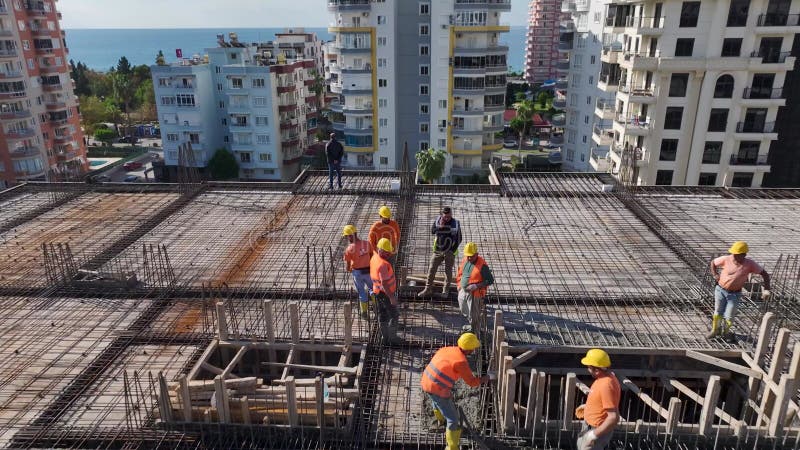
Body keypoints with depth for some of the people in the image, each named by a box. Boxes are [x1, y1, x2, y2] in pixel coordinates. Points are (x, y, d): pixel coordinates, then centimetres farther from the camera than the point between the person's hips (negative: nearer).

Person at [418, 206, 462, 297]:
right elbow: (432, 231, -12)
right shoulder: (438, 220, -1)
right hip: (438, 251, 2)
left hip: (450, 252, -1)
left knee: (448, 271, 5)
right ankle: (428, 289, 11)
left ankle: (445, 291, 19)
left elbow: (459, 239, -2)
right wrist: (440, 226, -25)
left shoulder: (456, 223, -5)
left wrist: (453, 250, -8)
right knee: (432, 269, 1)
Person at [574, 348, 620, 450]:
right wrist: (587, 406, 19)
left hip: (598, 430, -10)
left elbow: (614, 417, -34)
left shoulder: (606, 385, -34)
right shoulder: (606, 376, -4)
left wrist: (595, 434, -29)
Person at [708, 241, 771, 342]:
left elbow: (764, 274, -8)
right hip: (720, 290, 0)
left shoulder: (750, 264, -16)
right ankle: (715, 330, 34)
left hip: (735, 294, 0)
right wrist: (714, 274, -5)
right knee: (718, 313, 10)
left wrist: (767, 290, -14)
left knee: (729, 317, 3)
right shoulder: (726, 259, -15)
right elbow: (713, 262, 3)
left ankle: (726, 333, 31)